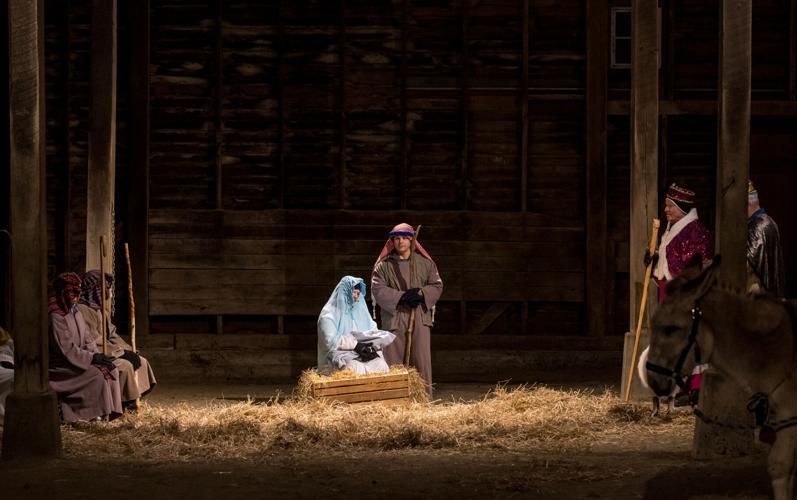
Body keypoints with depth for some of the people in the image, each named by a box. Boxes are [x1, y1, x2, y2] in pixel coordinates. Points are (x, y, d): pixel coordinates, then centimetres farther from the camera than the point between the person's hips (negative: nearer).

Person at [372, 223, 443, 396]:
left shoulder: (425, 263, 9)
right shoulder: (384, 265, 5)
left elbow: (437, 286, 9)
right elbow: (377, 289, -4)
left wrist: (421, 293, -11)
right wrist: (402, 296, -16)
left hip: (420, 318, 1)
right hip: (393, 318, -1)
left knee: (421, 361, -3)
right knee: (394, 363, -1)